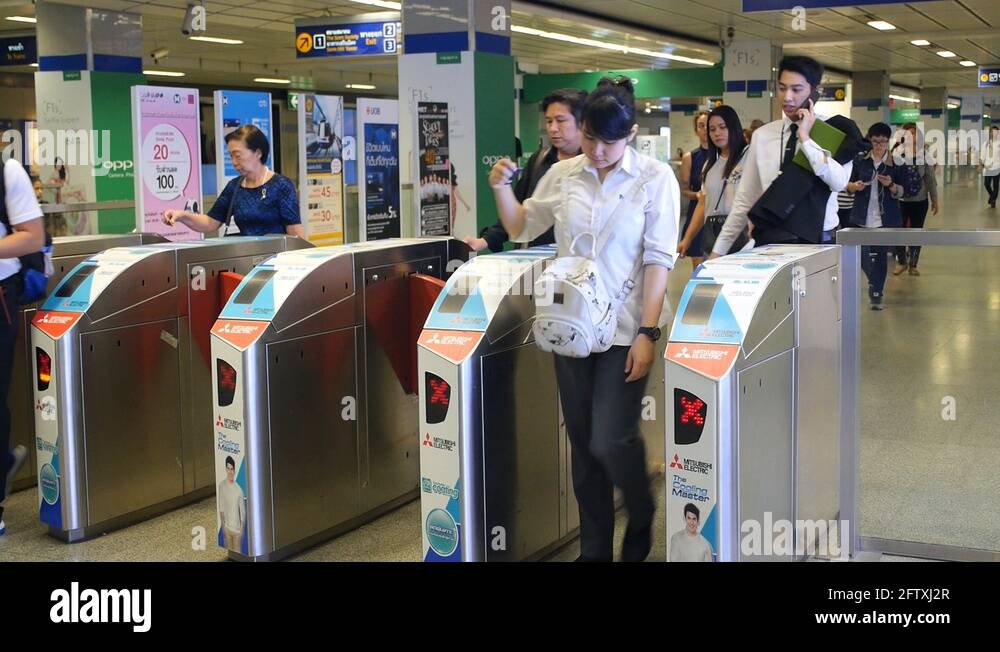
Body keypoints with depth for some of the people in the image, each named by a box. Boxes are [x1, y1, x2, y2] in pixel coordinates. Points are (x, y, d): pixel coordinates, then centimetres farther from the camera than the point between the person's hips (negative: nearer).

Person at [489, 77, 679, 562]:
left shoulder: (655, 178, -5)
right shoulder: (563, 175, 5)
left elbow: (659, 259, -9)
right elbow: (522, 228, 18)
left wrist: (648, 333, -15)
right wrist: (501, 187, 0)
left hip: (624, 329, -4)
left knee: (610, 441, -9)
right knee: (583, 444, 8)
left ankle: (641, 521, 22)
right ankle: (594, 547, 21)